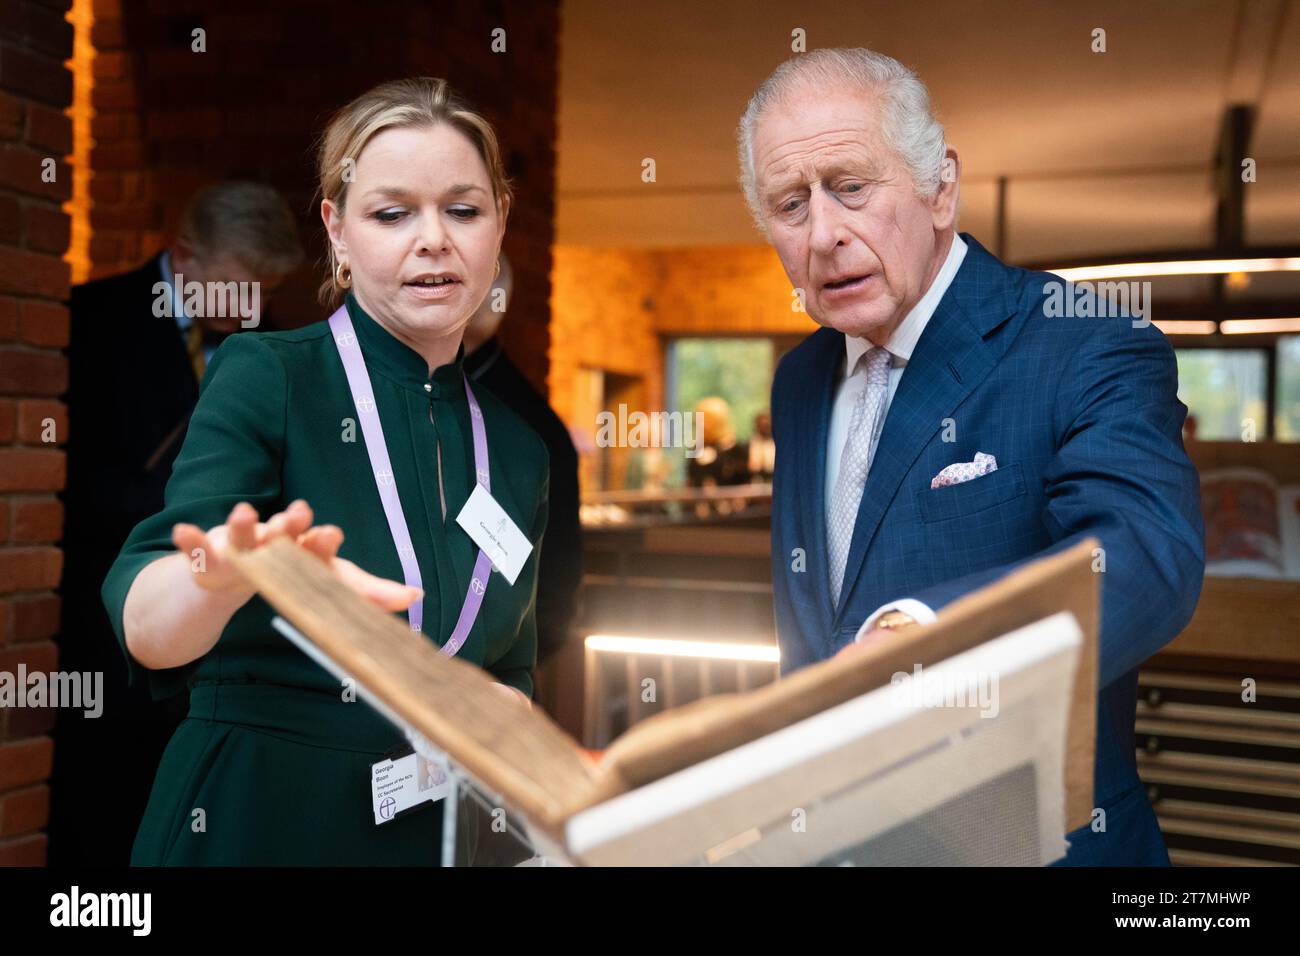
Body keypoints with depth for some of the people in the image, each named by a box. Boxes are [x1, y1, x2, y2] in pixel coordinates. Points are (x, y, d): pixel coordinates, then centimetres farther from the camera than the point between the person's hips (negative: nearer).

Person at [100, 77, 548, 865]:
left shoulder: (519, 445, 4)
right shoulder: (265, 375, -11)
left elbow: (511, 675, 11)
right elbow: (146, 628, -24)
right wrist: (227, 575, -45)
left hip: (438, 832, 5)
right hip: (250, 823, -4)